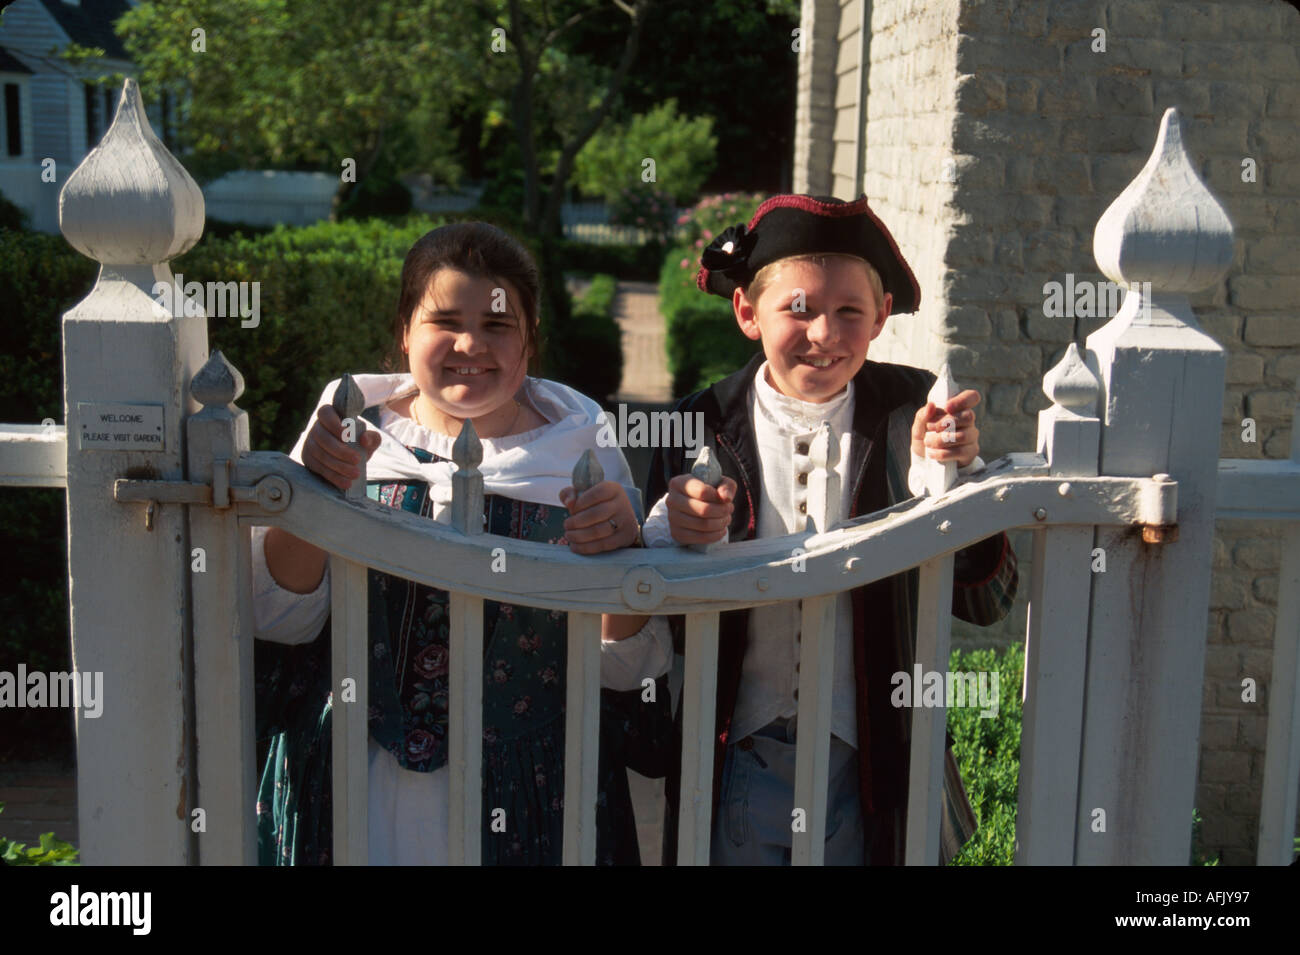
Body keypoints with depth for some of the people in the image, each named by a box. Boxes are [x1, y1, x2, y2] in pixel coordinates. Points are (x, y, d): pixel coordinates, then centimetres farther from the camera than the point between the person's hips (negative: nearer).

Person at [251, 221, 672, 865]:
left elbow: (626, 671, -3)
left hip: (525, 800, 0)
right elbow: (279, 619, -4)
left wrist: (623, 556, -22)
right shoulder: (353, 430, 0)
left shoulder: (580, 449, -1)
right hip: (356, 792, 1)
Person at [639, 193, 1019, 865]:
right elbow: (662, 634, -6)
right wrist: (670, 536, -25)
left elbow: (987, 604, -9)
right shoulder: (700, 429, -6)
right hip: (738, 771, 0)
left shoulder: (909, 414, -6)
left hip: (876, 779, 0)